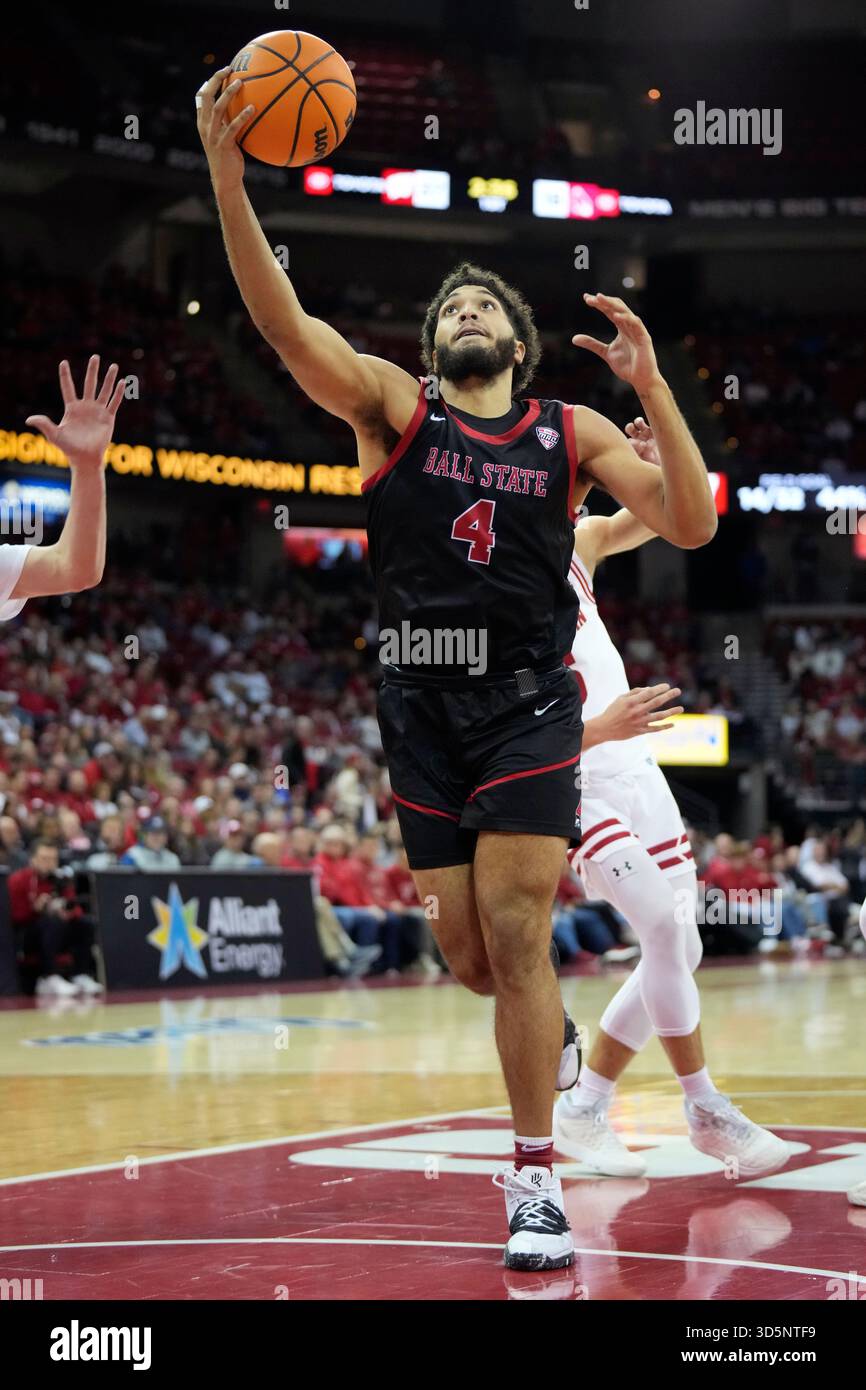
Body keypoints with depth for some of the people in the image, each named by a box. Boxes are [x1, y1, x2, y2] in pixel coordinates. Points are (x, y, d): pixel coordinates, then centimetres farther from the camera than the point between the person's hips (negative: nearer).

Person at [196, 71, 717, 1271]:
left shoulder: (571, 432, 5)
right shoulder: (395, 405, 2)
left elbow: (692, 526, -4)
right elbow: (284, 320, -14)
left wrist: (654, 391, -16)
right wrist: (226, 175, -29)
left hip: (527, 704, -1)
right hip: (422, 705, 2)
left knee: (514, 935, -9)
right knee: (467, 952, 6)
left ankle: (537, 1178, 0)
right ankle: (553, 1031, 41)